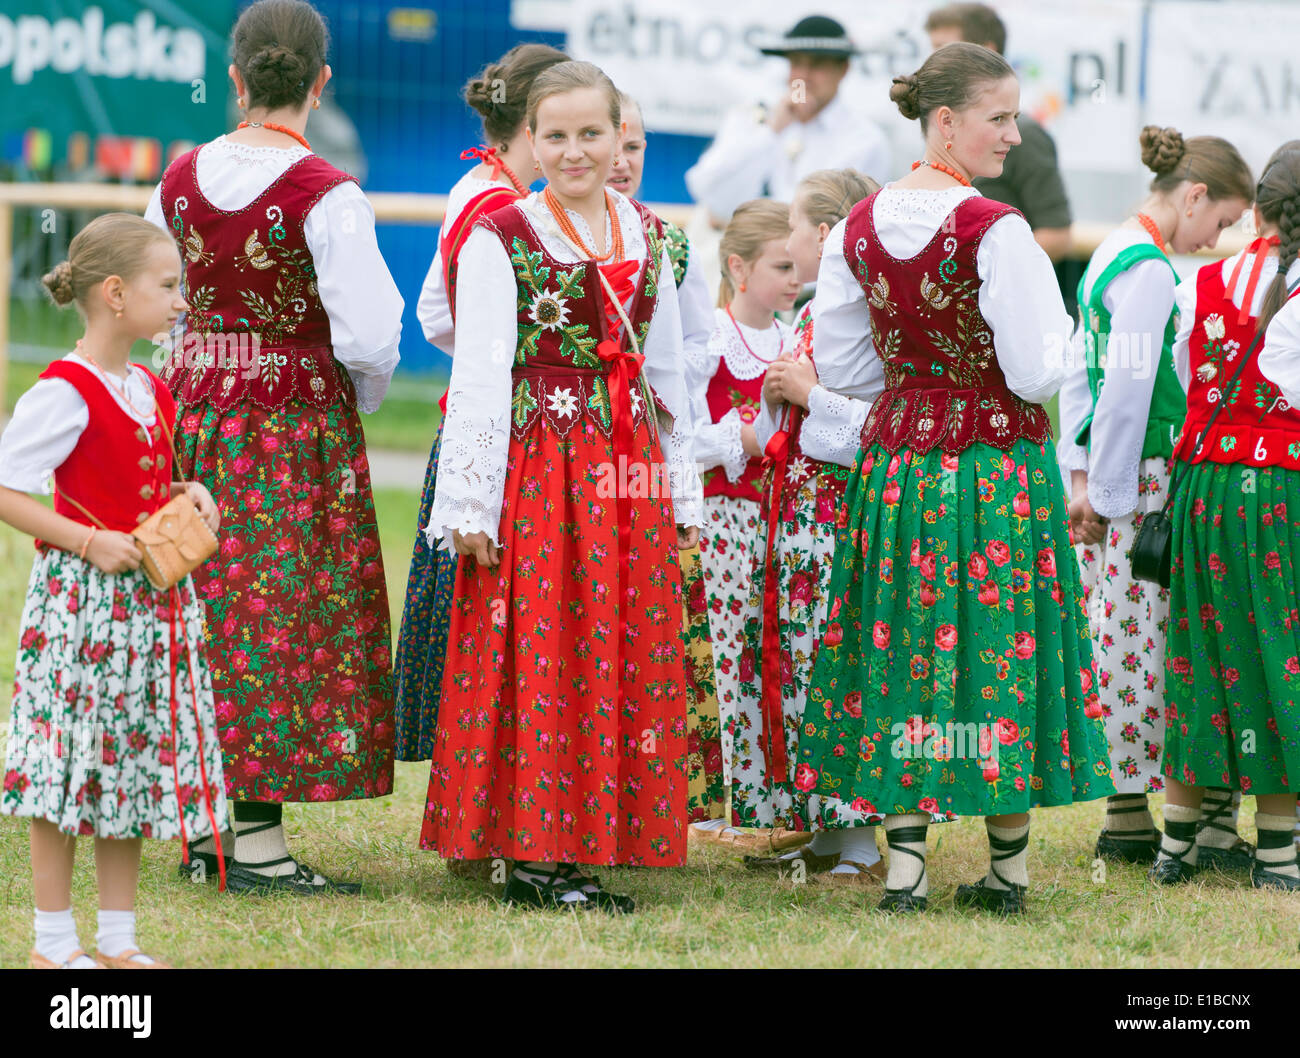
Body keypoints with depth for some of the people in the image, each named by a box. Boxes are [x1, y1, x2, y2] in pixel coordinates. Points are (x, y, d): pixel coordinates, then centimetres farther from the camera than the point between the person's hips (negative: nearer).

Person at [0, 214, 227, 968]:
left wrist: (190, 497, 4)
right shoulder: (66, 392, -15)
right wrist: (89, 543, -20)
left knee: (135, 765, 10)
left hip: (152, 600, 8)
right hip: (82, 597, -8)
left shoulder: (152, 391, 11)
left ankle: (119, 938, 18)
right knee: (66, 763, -3)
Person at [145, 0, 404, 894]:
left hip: (195, 410, 5)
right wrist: (361, 402, 2)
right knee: (287, 612, 0)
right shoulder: (326, 197, -15)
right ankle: (257, 833, 0)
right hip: (298, 419, -5)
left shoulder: (179, 180, 1)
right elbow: (369, 335, -18)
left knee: (208, 601, 14)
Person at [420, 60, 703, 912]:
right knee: (537, 655, -4)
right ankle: (531, 854, 2)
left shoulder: (646, 240, 12)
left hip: (628, 472, 5)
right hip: (536, 466, -5)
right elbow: (478, 377, -6)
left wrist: (684, 493, 16)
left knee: (627, 658, 4)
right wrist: (471, 504, -10)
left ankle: (592, 846, 11)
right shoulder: (501, 240, -4)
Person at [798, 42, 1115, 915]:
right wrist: (1057, 332, 3)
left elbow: (838, 367, 8)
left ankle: (905, 865, 6)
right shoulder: (996, 231, -17)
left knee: (902, 647, 8)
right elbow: (1037, 374, -16)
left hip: (897, 452, 5)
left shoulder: (859, 227, 1)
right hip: (996, 460, -5)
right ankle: (1008, 867, 12)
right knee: (999, 645, 5)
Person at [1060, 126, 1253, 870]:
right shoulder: (1151, 272, -15)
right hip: (1144, 480, -10)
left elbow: (1080, 372, 18)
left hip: (1111, 480, 10)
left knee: (1125, 642, 10)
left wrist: (1083, 474, 14)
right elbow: (1128, 390, -18)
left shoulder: (1110, 255, 16)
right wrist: (1113, 496, -14)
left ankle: (1127, 814, 12)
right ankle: (1210, 817, -5)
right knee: (1171, 642, -7)